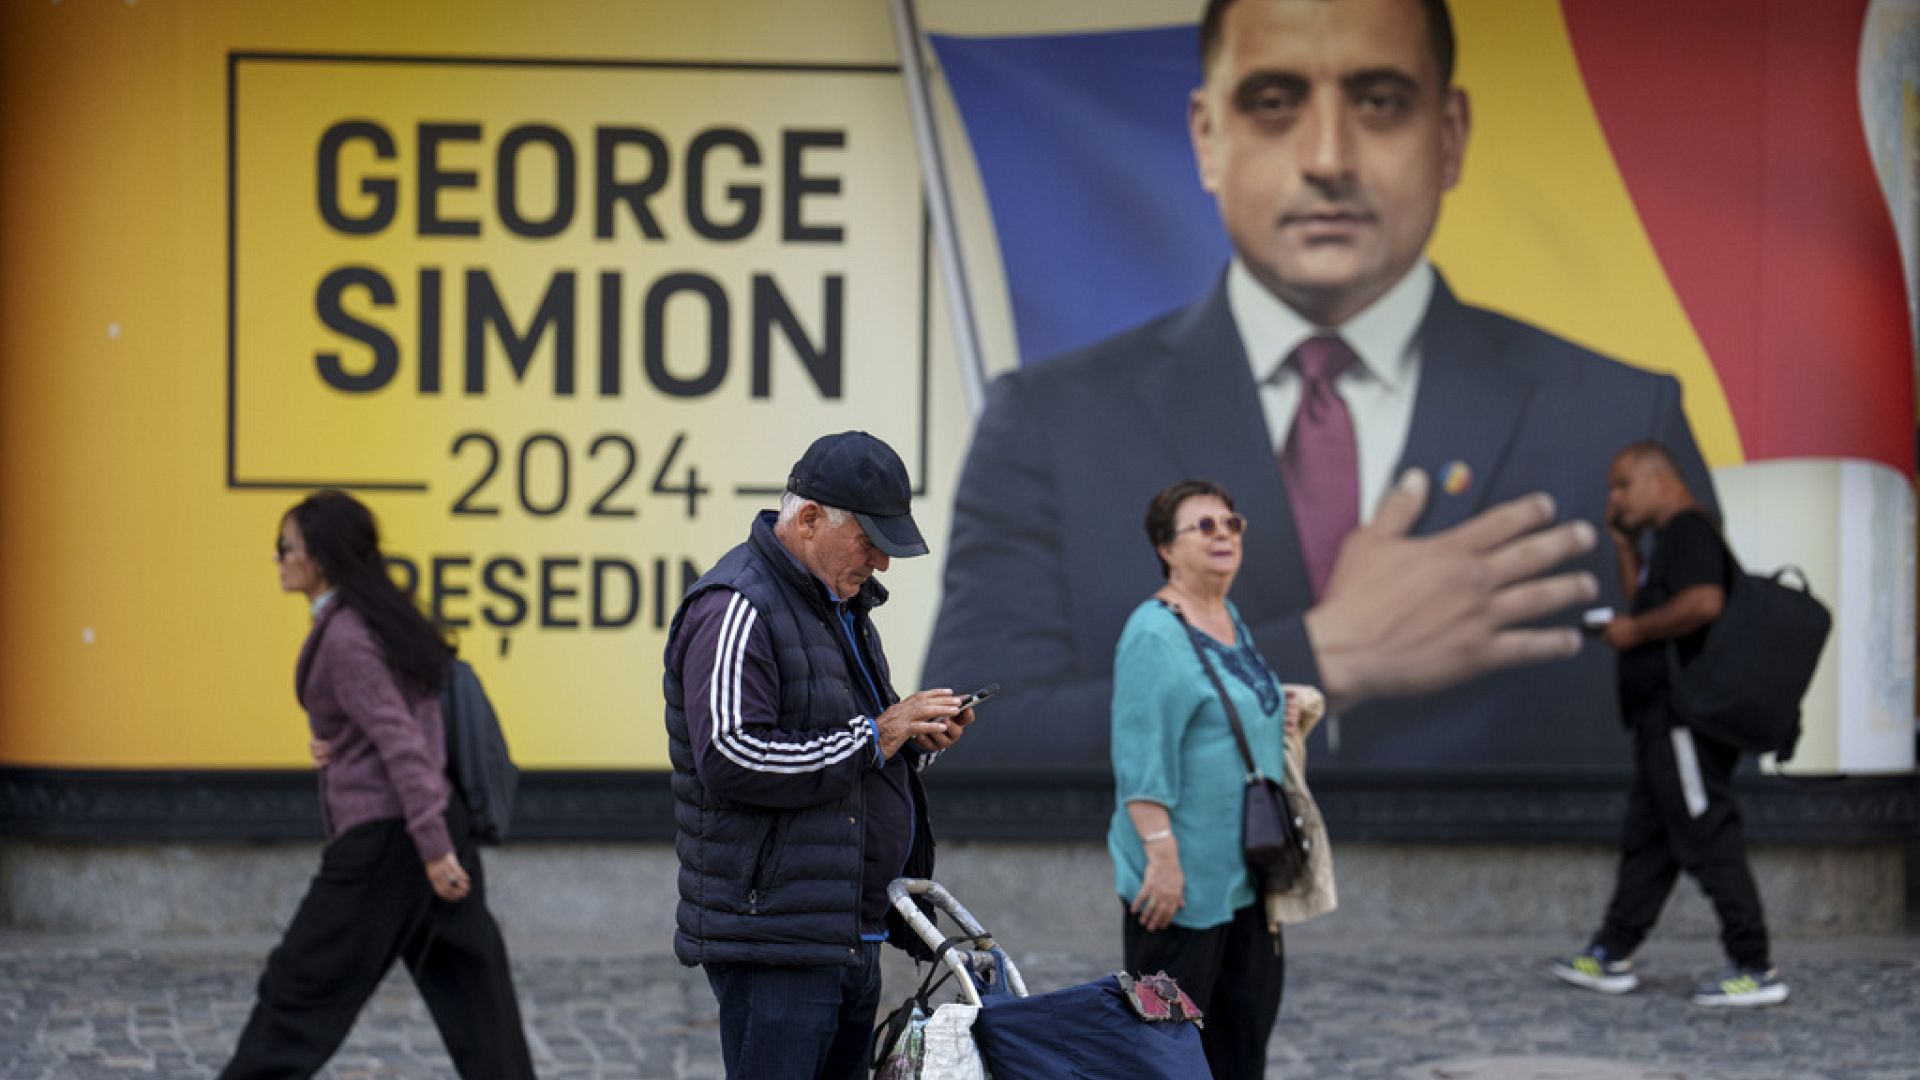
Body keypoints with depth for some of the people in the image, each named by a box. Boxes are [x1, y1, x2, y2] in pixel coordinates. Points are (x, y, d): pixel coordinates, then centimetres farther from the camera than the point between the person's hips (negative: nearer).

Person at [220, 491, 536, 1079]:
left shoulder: (345, 639, -14)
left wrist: (432, 849, -22)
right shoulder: (384, 620, 14)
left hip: (381, 841, -9)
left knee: (299, 990, 2)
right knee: (474, 1000, 6)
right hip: (440, 828, 9)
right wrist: (334, 746, 4)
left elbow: (401, 743, -20)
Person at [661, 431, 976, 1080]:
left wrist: (916, 738, 7)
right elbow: (733, 759, -24)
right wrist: (871, 738, -17)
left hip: (852, 933, 10)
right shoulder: (736, 610, -13)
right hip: (772, 935, -10)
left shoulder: (842, 604, 20)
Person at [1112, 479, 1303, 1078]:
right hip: (1183, 873, -9)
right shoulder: (1154, 635, -16)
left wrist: (1277, 720, 7)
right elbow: (1142, 759, -20)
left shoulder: (1230, 619, 12)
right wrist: (1162, 856, -25)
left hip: (1244, 869, 9)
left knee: (1250, 1006, 12)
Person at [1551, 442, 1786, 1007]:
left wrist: (1633, 631, -16)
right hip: (1666, 721, 11)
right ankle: (1610, 958, 20)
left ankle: (1755, 971, -10)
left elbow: (1704, 602, -27)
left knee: (1708, 839, -10)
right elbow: (1645, 604, 28)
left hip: (1687, 718, -11)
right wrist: (1625, 546, 19)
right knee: (1645, 838, 14)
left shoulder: (1688, 531, -12)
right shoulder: (1671, 538, 21)